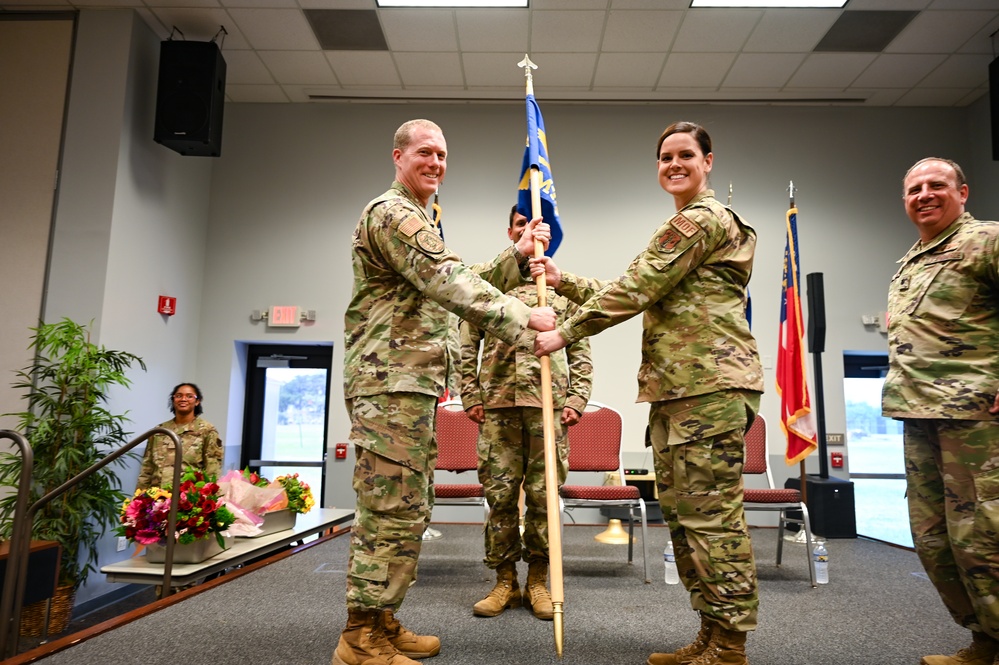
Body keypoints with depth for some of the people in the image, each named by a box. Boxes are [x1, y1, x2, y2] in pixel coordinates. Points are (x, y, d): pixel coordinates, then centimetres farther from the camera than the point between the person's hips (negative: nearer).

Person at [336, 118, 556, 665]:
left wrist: (519, 256, 7)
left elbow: (466, 279, 19)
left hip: (412, 383, 11)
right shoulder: (392, 212, -7)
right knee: (391, 509, -7)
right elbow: (448, 283, -19)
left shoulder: (418, 220, 27)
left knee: (407, 509, 13)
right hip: (389, 380, -11)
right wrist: (522, 317, -19)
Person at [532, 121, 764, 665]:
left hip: (711, 382, -10)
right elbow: (634, 294, 21)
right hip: (675, 386, 10)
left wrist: (566, 332, -6)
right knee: (681, 510, 11)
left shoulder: (702, 218, -6)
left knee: (710, 513, -6)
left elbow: (635, 289, -12)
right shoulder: (683, 226, 27)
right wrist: (563, 281, 13)